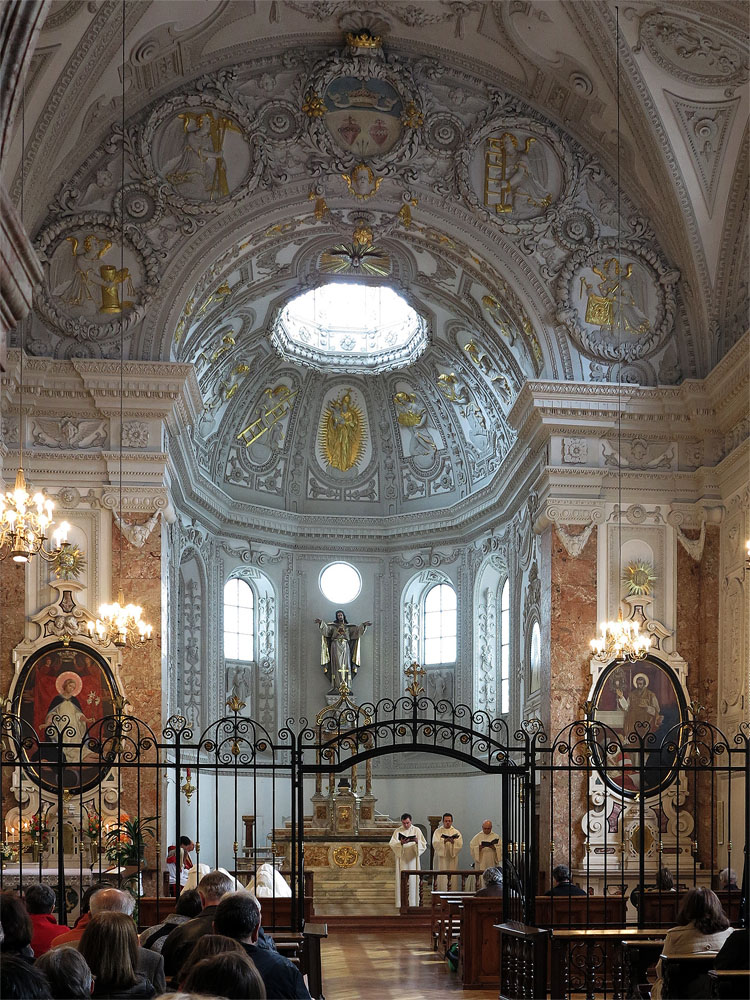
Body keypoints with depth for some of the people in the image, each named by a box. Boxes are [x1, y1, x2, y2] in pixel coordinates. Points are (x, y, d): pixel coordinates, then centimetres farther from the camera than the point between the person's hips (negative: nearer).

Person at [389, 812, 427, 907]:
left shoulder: (416, 830, 5)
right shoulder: (398, 831, 5)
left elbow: (423, 845, 1)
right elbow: (392, 845, -5)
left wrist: (417, 841, -21)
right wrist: (401, 843, -23)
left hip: (412, 860, 0)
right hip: (402, 860, 0)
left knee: (413, 881, -3)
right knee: (402, 880, -3)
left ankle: (413, 903, 1)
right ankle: (402, 903, 0)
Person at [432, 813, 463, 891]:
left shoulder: (456, 832, 11)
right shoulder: (438, 831, 7)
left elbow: (460, 844, -2)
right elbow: (435, 843, -8)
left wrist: (453, 841, -20)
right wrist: (444, 841, -23)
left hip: (452, 857, 1)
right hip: (441, 857, -1)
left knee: (451, 877, -1)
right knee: (441, 877, -7)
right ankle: (441, 893, -4)